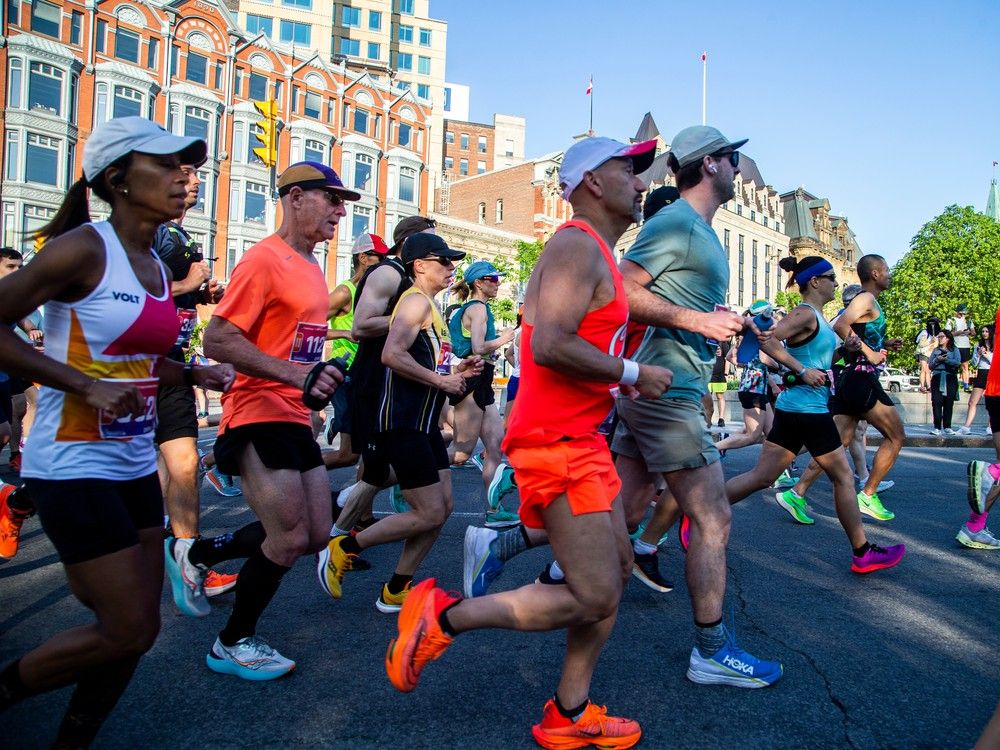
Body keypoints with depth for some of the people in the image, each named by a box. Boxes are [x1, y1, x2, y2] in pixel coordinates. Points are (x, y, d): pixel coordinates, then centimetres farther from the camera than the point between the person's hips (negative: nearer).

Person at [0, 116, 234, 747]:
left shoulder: (158, 267, 10)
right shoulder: (84, 248, -13)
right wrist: (85, 385, -21)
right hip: (75, 464, -8)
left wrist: (195, 375, 4)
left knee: (132, 628, 13)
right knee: (130, 631, -3)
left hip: (136, 464, 8)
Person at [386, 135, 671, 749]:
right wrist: (633, 373, -15)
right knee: (594, 597, -6)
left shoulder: (598, 255, 19)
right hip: (556, 442, -11)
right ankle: (444, 617, 7)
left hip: (580, 439, 11)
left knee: (618, 568, 15)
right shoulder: (578, 245, -13)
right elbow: (550, 346, -26)